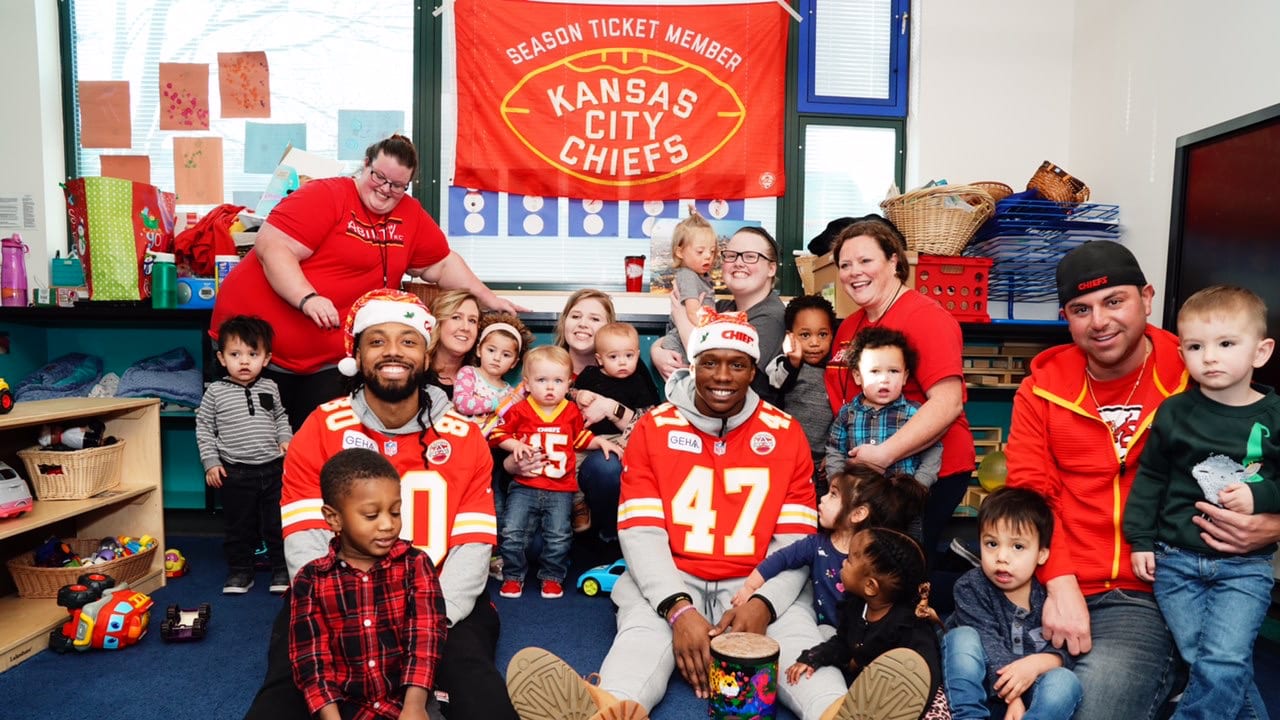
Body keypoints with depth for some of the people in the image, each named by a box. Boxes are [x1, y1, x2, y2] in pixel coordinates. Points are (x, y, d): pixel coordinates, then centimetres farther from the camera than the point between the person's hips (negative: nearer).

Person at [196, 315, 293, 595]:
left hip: (274, 468, 1)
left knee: (278, 523, 8)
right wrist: (211, 462, -3)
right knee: (238, 526, 11)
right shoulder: (216, 391, -4)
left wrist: (285, 439, 1)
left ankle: (282, 569, 21)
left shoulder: (269, 388, 3)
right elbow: (203, 427, 2)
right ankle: (240, 571, 26)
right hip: (236, 472, -1)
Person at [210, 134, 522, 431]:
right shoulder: (325, 195, -10)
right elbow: (271, 246, -17)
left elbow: (442, 264, 16)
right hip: (258, 341, -5)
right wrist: (308, 298, -29)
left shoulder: (410, 214, 7)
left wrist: (488, 299, 9)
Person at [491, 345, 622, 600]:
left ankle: (552, 577, 20)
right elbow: (498, 433, 4)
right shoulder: (520, 411, -3)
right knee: (512, 532, -4)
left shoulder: (572, 412, 5)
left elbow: (581, 438, 21)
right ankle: (513, 576, 17)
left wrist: (600, 442, 6)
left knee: (559, 536, -2)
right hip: (525, 486, -1)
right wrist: (515, 445, -12)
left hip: (560, 490, 1)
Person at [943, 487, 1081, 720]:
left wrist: (1038, 662, -29)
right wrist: (1012, 695, -27)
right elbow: (988, 644, -17)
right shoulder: (971, 587, -7)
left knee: (1065, 681, -29)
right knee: (963, 636, -26)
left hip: (1032, 694, 1)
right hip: (981, 689, -1)